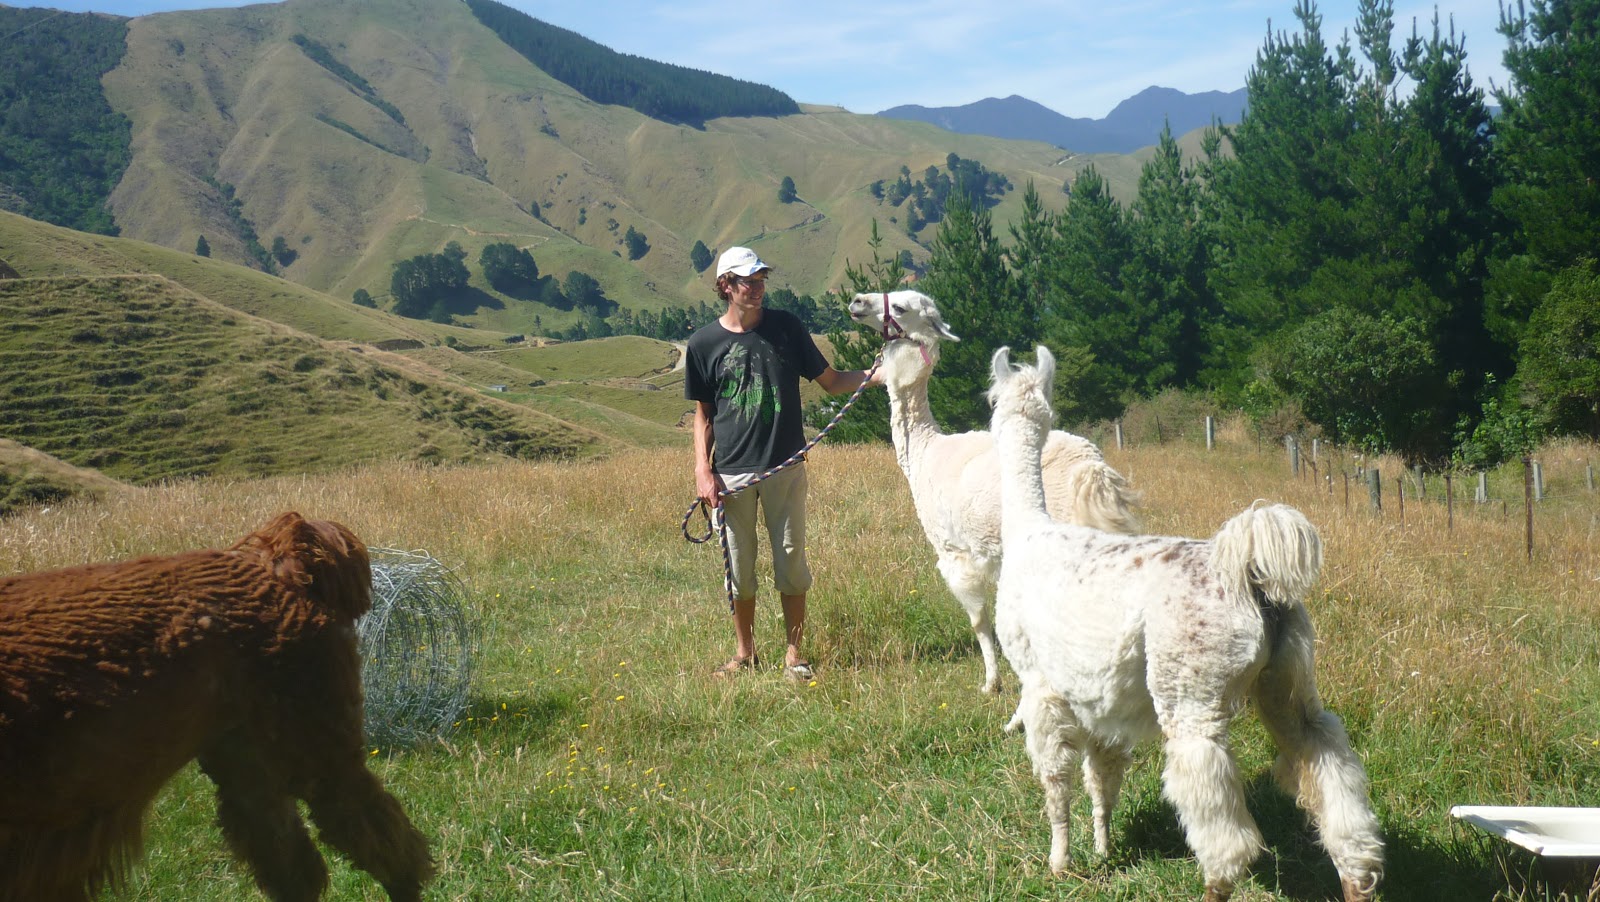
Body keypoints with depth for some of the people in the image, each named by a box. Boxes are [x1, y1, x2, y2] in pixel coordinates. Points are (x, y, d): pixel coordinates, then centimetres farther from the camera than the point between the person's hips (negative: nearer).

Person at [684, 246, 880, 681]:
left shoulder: (786, 327, 2)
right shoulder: (704, 343, 1)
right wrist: (702, 471, -2)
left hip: (785, 467, 0)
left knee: (791, 563, 3)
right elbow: (703, 413, 8)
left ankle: (794, 652, 16)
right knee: (738, 566, 7)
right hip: (731, 474, 0)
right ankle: (744, 653, 23)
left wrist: (876, 374, -10)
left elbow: (829, 380, 6)